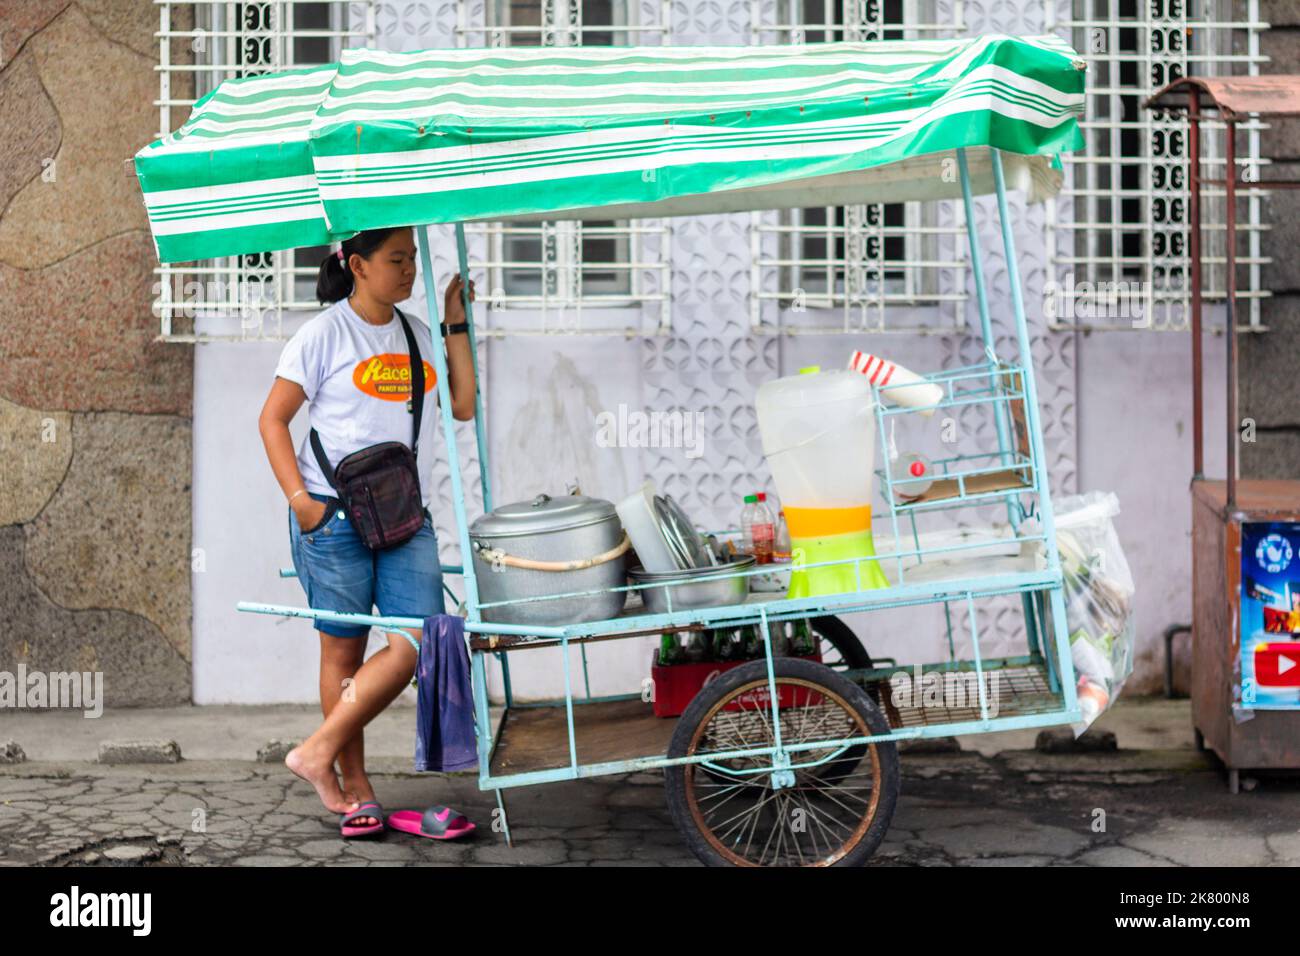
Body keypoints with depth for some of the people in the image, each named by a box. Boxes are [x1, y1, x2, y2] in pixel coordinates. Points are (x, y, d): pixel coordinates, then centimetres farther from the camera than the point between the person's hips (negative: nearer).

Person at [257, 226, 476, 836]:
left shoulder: (416, 334, 15)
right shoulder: (324, 335, -2)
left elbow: (462, 406, 11)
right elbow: (273, 419, -2)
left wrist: (455, 327, 8)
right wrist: (299, 498, -12)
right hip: (334, 516, -5)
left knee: (420, 642, -7)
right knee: (344, 649, 2)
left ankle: (319, 751, 4)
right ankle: (353, 790, 13)